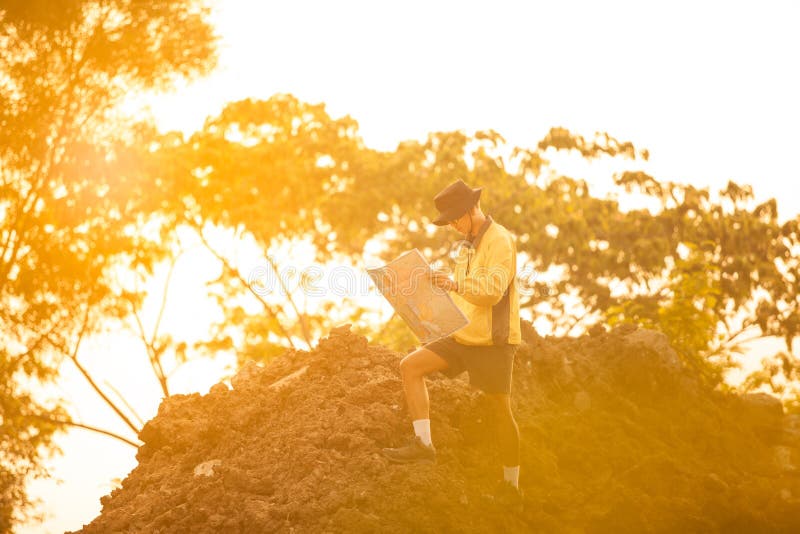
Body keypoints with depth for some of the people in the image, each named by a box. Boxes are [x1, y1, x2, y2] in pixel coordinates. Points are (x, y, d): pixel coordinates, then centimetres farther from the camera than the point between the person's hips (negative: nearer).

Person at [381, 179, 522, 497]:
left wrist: (455, 284, -39)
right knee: (411, 366, -7)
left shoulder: (500, 241, -12)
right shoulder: (467, 246, 16)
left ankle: (511, 483, 14)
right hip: (463, 336, 8)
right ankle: (423, 444, -11)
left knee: (500, 408, 1)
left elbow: (493, 288, -26)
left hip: (494, 341, -8)